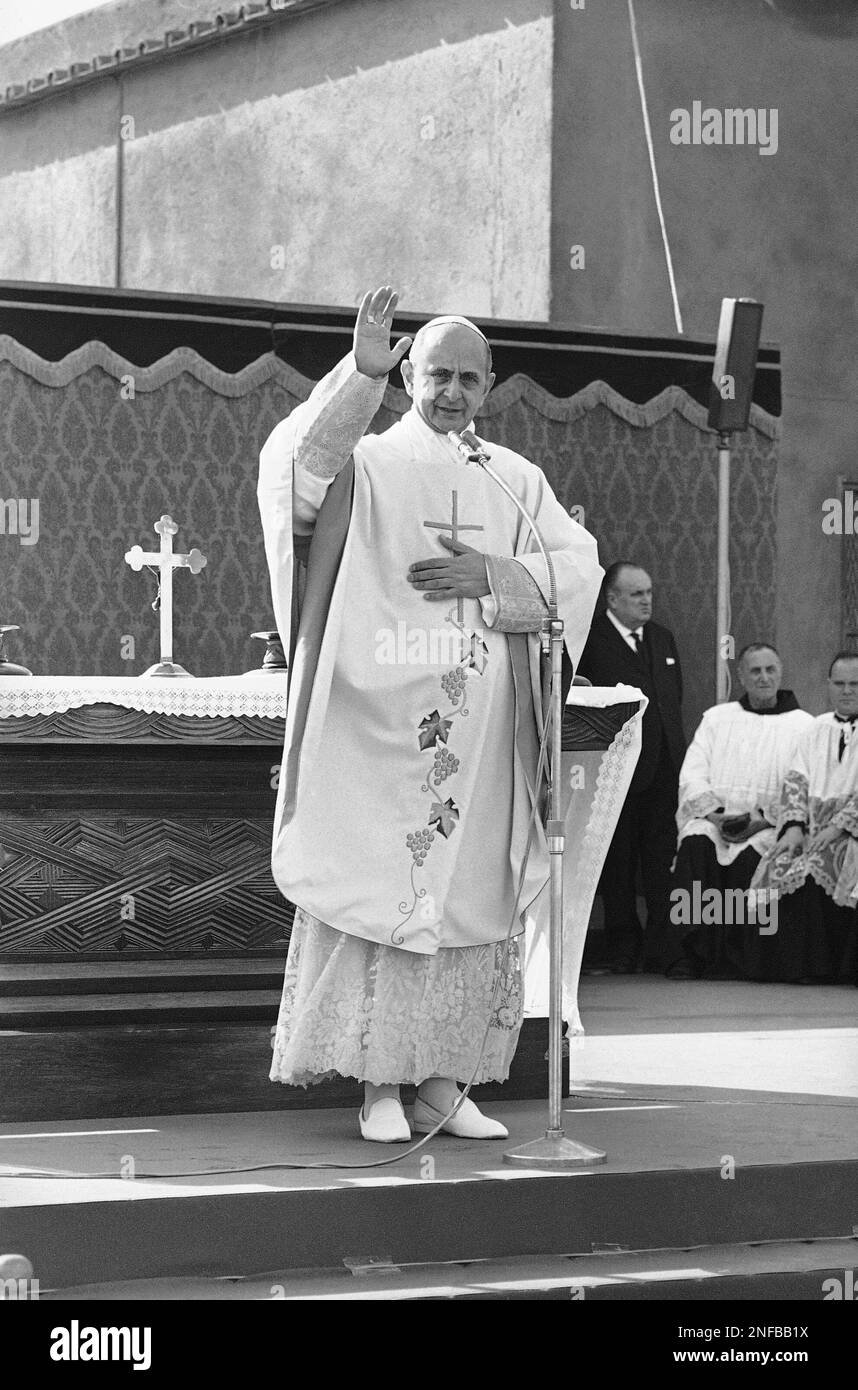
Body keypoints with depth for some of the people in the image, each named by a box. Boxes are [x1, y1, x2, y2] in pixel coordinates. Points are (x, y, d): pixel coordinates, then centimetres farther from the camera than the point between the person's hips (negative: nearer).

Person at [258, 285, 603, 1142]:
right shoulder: (367, 464, 4)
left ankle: (444, 1083, 8)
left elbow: (577, 568, 8)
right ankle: (380, 1085, -1)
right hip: (378, 717, -3)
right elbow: (295, 473, -17)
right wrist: (362, 374, -29)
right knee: (380, 889, -5)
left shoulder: (516, 481, 15)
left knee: (471, 893, 2)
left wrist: (491, 575, -9)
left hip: (479, 725, 3)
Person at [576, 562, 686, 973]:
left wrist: (677, 753, 14)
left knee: (663, 860, 4)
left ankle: (661, 945, 9)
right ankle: (623, 948, 12)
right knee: (618, 861, 3)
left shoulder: (662, 638, 17)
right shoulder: (589, 639, -5)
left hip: (664, 769, 5)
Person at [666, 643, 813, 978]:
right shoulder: (716, 718, 20)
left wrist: (764, 816, -14)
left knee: (752, 854, -34)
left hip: (771, 827, -2)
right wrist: (713, 811, -9)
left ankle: (729, 960, -29)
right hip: (714, 821, 2)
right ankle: (692, 953, -35)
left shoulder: (802, 725, 12)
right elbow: (692, 775, 10)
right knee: (695, 843, -31)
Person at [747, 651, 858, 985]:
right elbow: (796, 781, 12)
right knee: (780, 866, -23)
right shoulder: (817, 728, 20)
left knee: (814, 867, -31)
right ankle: (798, 965, -18)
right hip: (814, 823, 4)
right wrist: (795, 826, -5)